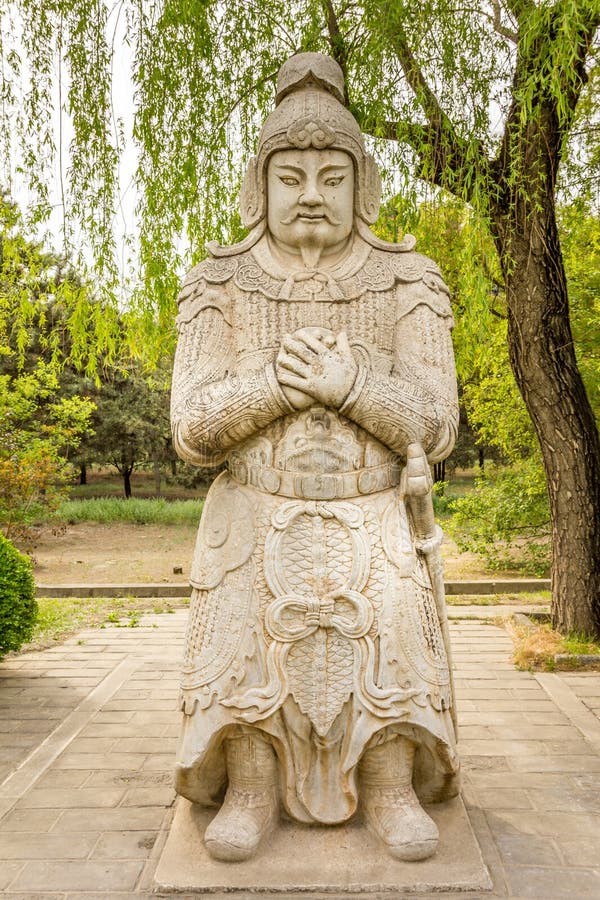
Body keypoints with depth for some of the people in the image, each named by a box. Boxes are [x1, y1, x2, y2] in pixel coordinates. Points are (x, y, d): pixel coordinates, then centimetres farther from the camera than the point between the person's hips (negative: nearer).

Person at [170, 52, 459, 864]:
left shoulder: (407, 283, -3)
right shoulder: (220, 286, -1)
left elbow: (434, 431, -8)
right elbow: (194, 431, -8)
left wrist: (347, 385, -24)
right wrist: (281, 382, -23)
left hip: (375, 530, 0)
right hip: (257, 528, 1)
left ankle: (392, 792, 4)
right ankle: (251, 792, 3)